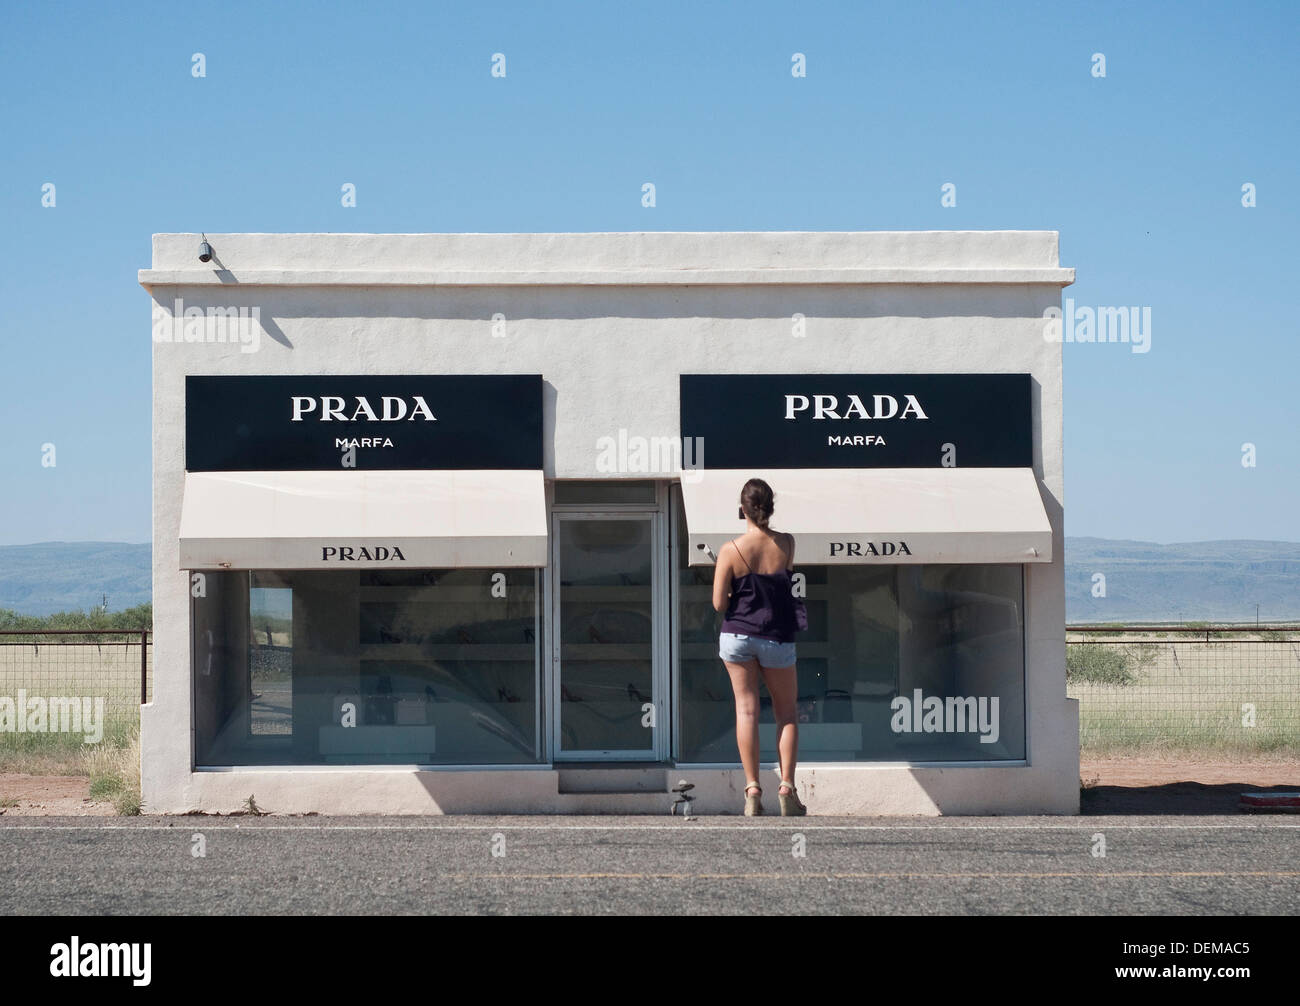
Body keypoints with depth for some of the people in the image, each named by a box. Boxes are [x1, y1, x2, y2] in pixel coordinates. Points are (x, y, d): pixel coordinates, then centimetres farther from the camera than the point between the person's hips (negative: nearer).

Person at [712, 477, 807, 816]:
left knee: (746, 709, 5)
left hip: (738, 634, 0)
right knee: (786, 712, 12)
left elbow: (718, 603, -8)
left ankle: (752, 789, -1)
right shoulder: (787, 544, -7)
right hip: (777, 638, 1)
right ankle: (787, 787, 3)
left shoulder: (730, 550, -12)